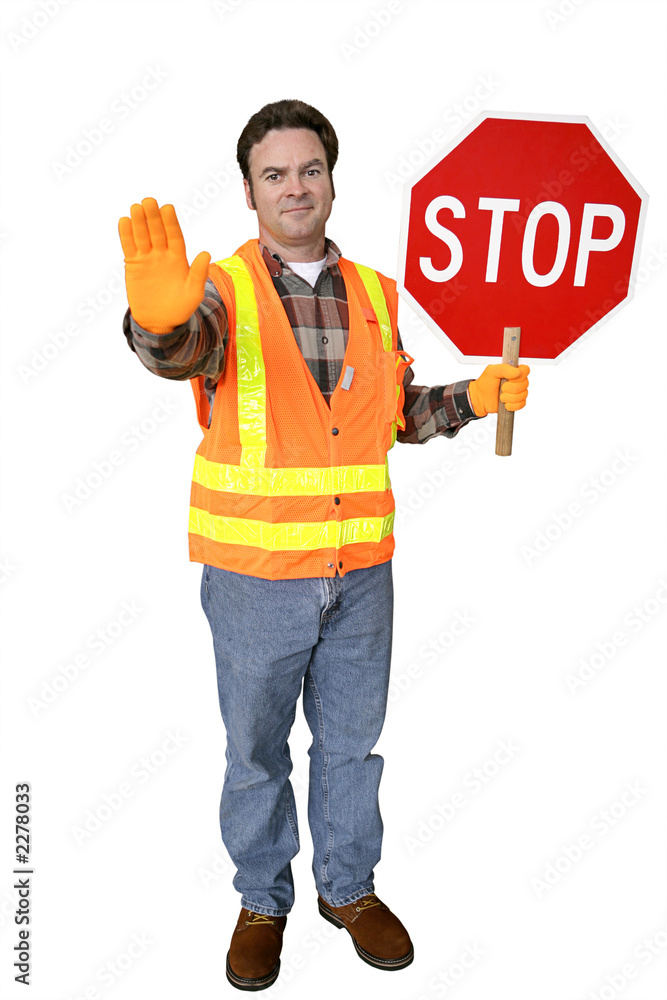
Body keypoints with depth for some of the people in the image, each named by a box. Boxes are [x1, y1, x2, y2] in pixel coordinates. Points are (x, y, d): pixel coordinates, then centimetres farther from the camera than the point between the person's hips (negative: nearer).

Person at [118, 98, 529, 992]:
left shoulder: (373, 293, 8)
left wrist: (470, 398, 0)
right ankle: (262, 902, 38)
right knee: (256, 747, 14)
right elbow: (181, 350, -29)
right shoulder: (225, 286, -5)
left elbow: (400, 411, 16)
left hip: (360, 568, 4)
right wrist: (157, 317, -51)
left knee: (353, 738, 18)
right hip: (255, 570, -3)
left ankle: (350, 887, 41)